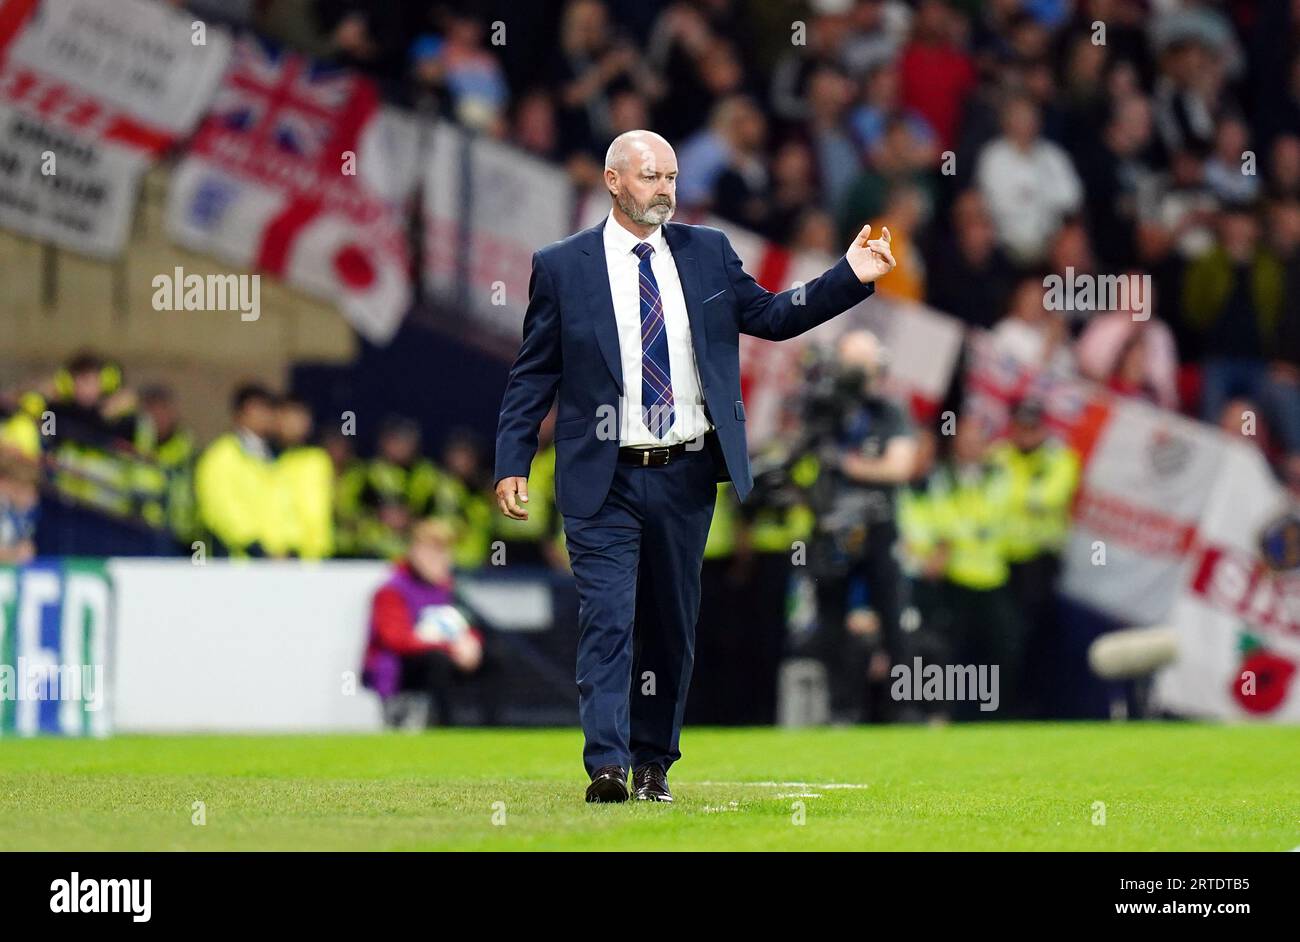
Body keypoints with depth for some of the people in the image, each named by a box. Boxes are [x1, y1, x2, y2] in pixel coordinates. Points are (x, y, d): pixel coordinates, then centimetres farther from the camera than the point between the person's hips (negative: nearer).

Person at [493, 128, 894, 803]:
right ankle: (607, 766, -19)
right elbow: (532, 374, 3)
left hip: (685, 475, 3)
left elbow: (772, 316, 14)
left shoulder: (707, 253, 9)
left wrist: (851, 277, 2)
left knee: (672, 625, 9)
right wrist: (512, 464, -3)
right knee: (607, 619, -13)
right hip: (603, 481, -3)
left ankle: (653, 762, 20)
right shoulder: (563, 266, 0)